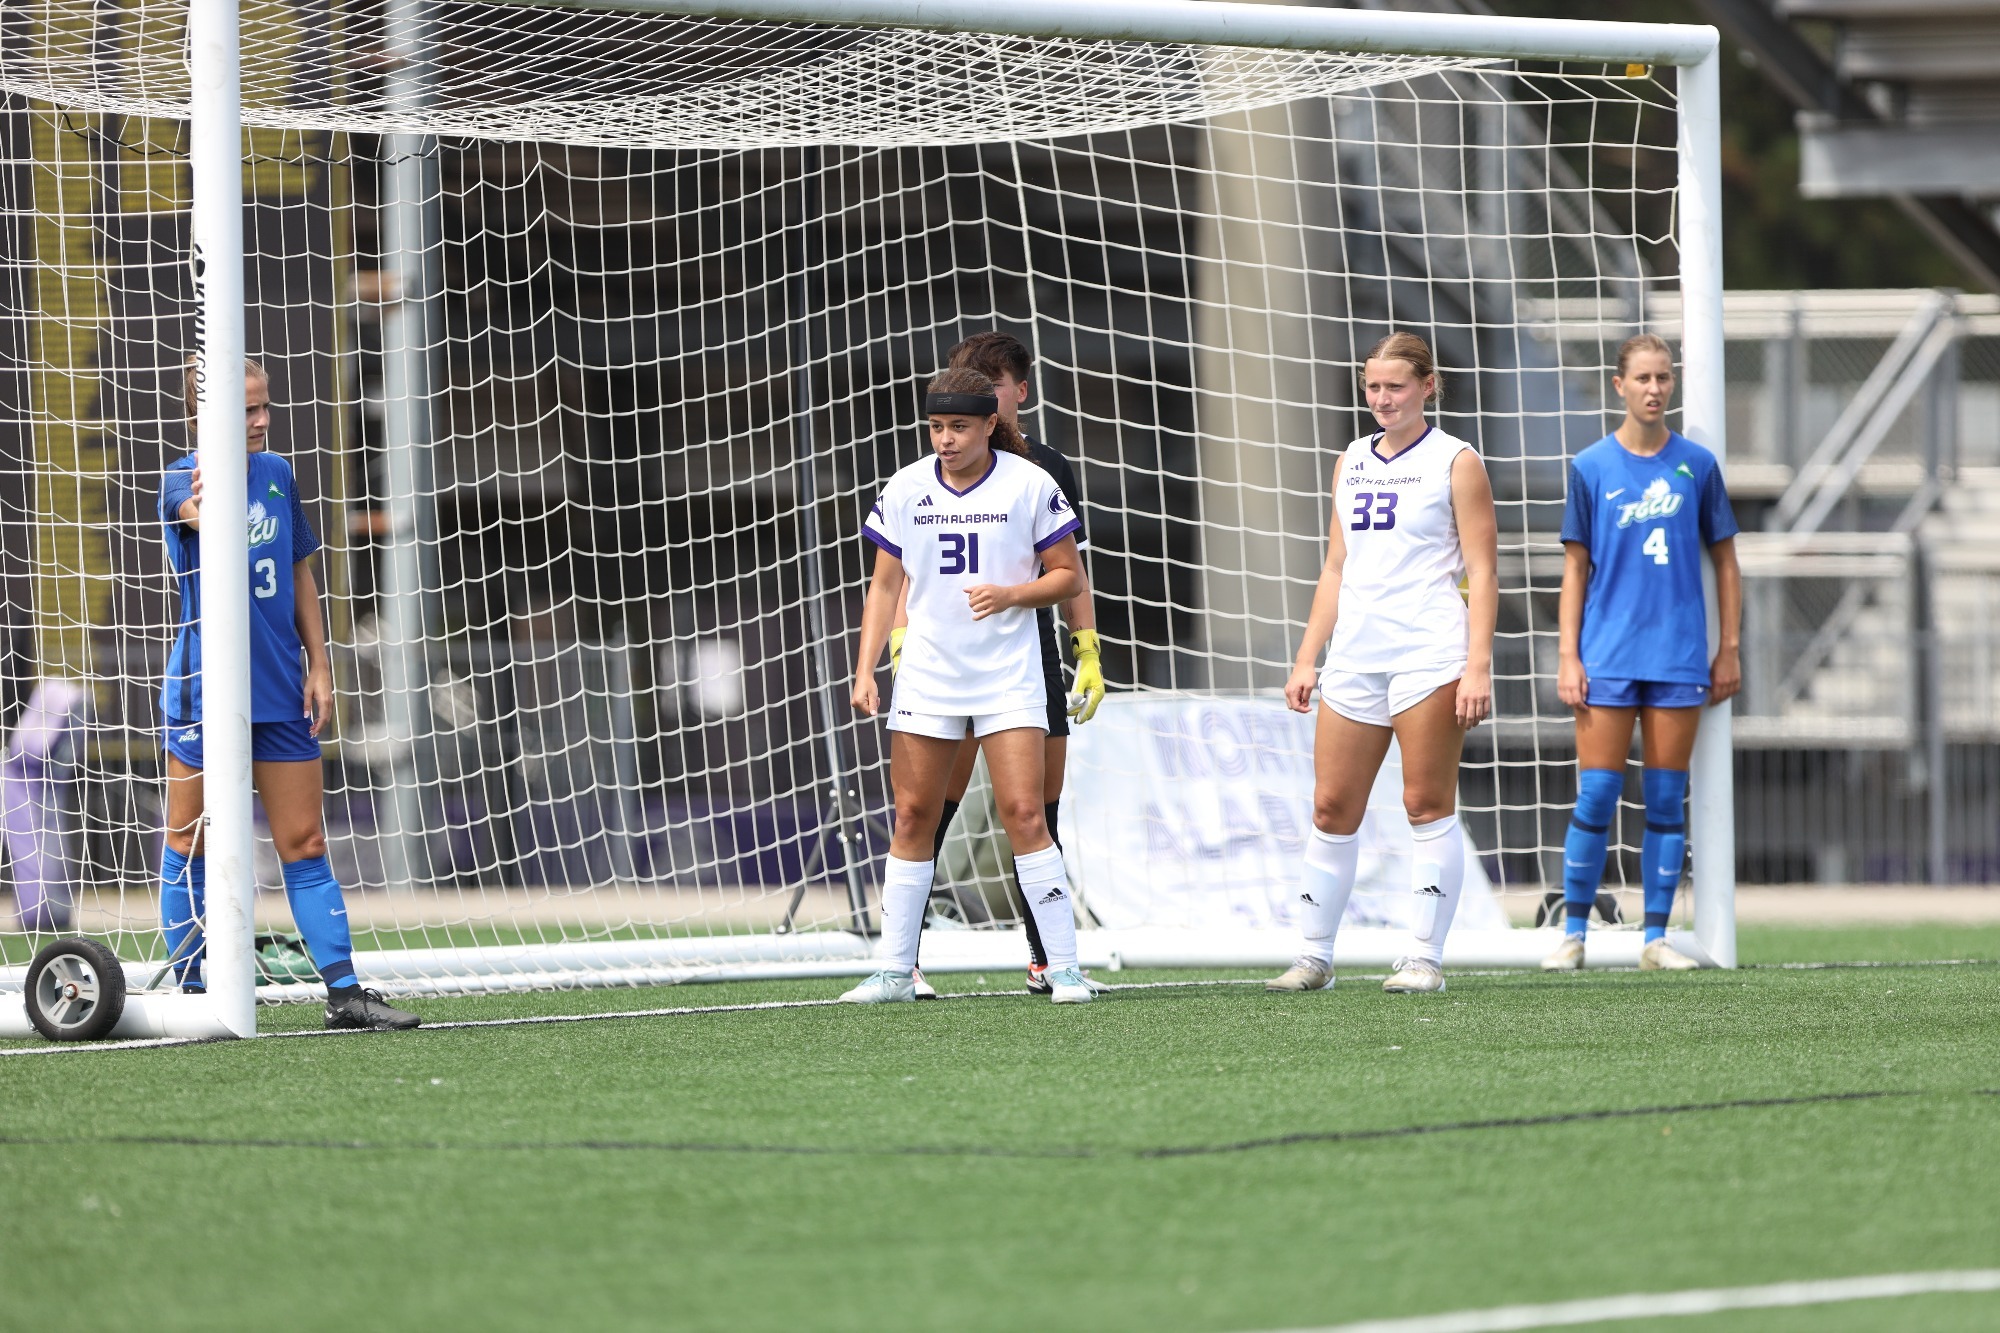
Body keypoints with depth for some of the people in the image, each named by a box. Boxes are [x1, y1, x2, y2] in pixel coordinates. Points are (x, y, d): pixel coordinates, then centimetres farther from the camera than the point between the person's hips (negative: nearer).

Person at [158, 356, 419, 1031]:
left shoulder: (278, 474, 6)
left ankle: (344, 992, 7)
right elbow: (205, 515, -35)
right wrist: (206, 499, -58)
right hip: (204, 690, -5)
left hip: (280, 692, 5)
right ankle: (186, 990, 15)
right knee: (191, 842, 5)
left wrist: (318, 665, 11)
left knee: (303, 842, 7)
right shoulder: (183, 479, -10)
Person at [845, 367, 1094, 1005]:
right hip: (926, 678, 3)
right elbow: (885, 586, 10)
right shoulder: (906, 488, 4)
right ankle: (894, 970, 8)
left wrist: (1011, 595, -17)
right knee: (913, 818, 2)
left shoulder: (1029, 484, -4)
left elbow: (1069, 576, 1)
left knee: (1023, 814, -11)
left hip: (1009, 678, -3)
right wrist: (865, 670, 1)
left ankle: (1063, 968, -6)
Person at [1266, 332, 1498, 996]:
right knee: (1331, 808, 4)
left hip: (1430, 658, -6)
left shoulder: (1454, 462, 0)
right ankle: (1314, 956, 10)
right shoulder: (1352, 463, 17)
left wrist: (1478, 666, -12)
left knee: (1428, 804, -4)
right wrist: (1307, 659, 15)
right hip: (1355, 659, 6)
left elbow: (1481, 572, -4)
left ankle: (1426, 958, -1)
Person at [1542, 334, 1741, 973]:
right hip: (1608, 656, -1)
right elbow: (1575, 568, 5)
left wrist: (1729, 649, 6)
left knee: (1667, 800, 3)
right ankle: (1573, 934, 5)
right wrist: (1568, 655, -2)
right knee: (1596, 796, -4)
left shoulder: (1696, 464, 5)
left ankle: (1656, 938, 8)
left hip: (1680, 656, 1)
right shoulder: (1592, 468, 2)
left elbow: (1724, 559, 11)